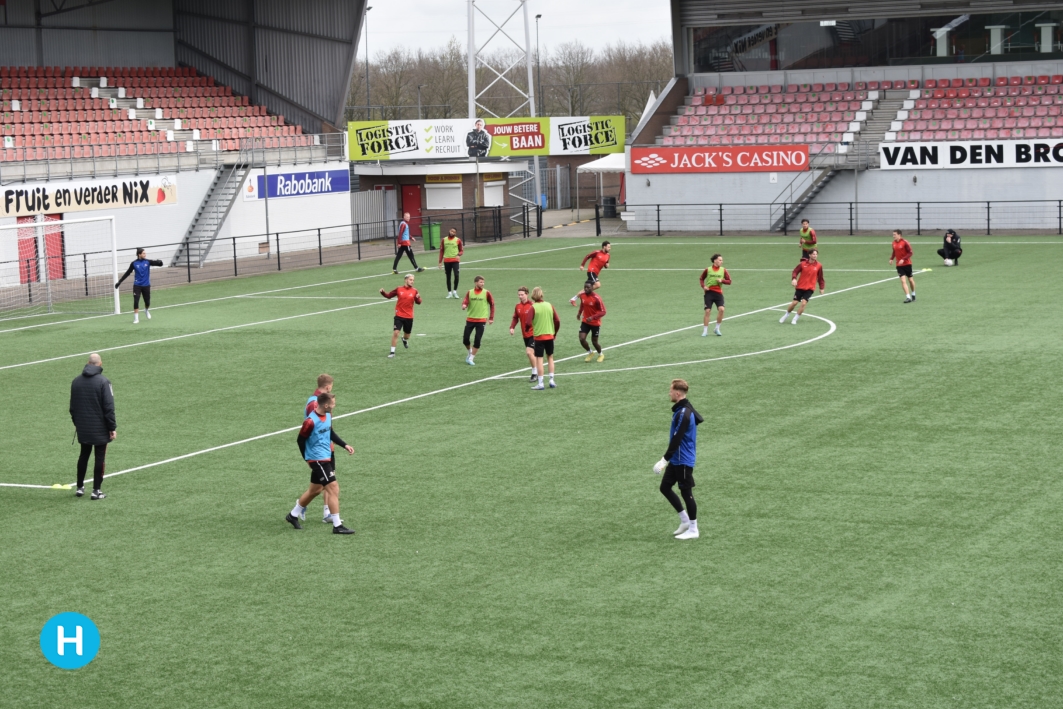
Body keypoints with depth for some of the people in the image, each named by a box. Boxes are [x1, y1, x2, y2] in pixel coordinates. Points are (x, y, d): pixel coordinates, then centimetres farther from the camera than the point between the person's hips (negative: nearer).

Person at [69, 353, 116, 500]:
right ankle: (96, 490, 2)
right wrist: (112, 427, -9)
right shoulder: (103, 382, -14)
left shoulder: (76, 381, 4)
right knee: (100, 457, 2)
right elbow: (109, 407, -14)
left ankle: (80, 487, 21)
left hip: (82, 428, 5)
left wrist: (76, 422, 23)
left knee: (84, 455, 17)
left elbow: (73, 405, 12)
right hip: (100, 428, -5)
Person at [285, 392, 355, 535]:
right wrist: (308, 459, -4)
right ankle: (337, 526, -6)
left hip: (326, 457, 10)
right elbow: (300, 440, -12)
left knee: (315, 490, 21)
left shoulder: (328, 415, 3)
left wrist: (344, 445, 11)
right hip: (317, 459, -10)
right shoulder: (311, 421, -23)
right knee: (333, 488, -11)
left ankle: (293, 515, 37)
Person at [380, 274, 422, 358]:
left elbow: (418, 302, -2)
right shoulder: (399, 289, -3)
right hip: (399, 316, -2)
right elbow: (389, 296, 8)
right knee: (395, 332, -15)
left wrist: (418, 298, -23)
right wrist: (383, 293, -10)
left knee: (407, 334, 17)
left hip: (409, 317, 2)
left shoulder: (414, 291, -2)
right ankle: (392, 352, -8)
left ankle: (405, 340, 56)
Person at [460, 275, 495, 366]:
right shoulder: (470, 292, 1)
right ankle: (470, 352, 28)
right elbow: (465, 302, -8)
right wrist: (464, 305, -33)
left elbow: (492, 305, 5)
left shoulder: (486, 293, -3)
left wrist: (491, 318, 2)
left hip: (481, 320, -2)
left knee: (477, 340, -8)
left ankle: (471, 358, 5)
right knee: (465, 339, -1)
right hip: (470, 319, 2)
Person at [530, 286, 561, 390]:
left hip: (538, 336, -4)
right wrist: (555, 332, 13)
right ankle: (552, 381, 17)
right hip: (550, 336, 4)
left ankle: (540, 384, -1)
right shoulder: (549, 305, 0)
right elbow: (557, 321, -1)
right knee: (550, 357, 17)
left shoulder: (533, 307, -11)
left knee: (539, 359, 0)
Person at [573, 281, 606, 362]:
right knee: (582, 339, -11)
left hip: (595, 323, -4)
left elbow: (603, 312, -21)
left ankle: (601, 354, 37)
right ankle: (590, 353, 18)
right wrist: (579, 312, 13)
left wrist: (593, 317, -32)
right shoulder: (582, 295, -5)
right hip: (585, 322, 4)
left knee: (594, 341, 6)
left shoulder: (596, 298, -23)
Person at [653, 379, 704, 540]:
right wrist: (667, 459, 21)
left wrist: (665, 459, -22)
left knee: (686, 492, -1)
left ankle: (693, 530, 9)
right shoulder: (681, 410, 10)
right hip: (676, 460, 10)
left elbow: (677, 439, -24)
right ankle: (685, 520, 22)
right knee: (665, 487, 13)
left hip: (683, 461, -10)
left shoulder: (683, 413, -21)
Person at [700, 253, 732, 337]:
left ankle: (717, 328, 2)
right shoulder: (708, 270, 0)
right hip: (709, 292, -1)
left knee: (721, 309, -16)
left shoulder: (723, 270, 3)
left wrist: (722, 280, -14)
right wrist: (703, 286, -2)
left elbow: (729, 281, 3)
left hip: (718, 293, 1)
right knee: (707, 311, -5)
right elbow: (702, 279, 15)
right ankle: (705, 331, 5)